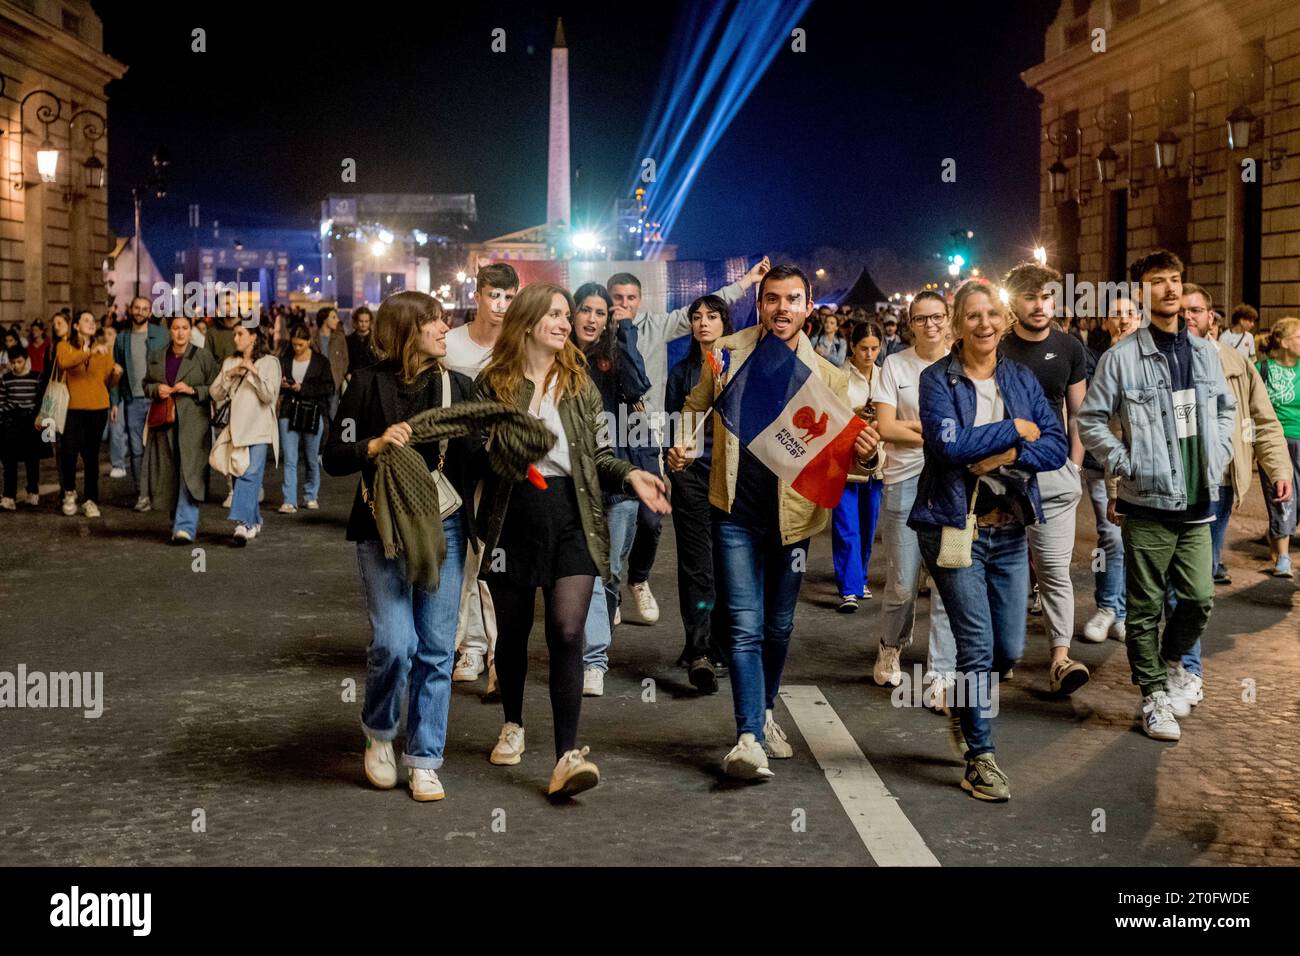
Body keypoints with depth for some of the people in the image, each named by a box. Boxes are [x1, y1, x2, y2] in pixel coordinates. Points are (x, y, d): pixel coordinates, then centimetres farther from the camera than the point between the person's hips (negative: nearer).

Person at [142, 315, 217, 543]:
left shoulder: (203, 356, 2)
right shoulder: (156, 357, 12)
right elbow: (146, 385, 21)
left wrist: (192, 390, -13)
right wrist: (156, 389, -1)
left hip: (193, 423, -4)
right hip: (164, 424, 4)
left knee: (190, 473, -13)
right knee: (168, 475, 8)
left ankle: (185, 526, -16)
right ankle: (177, 520, 24)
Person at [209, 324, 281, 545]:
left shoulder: (269, 362, 0)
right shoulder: (229, 363, 15)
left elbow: (269, 396, -8)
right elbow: (215, 394, 9)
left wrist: (255, 372, -16)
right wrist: (229, 375, -5)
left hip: (259, 429, -5)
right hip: (237, 428, 5)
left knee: (250, 475, -17)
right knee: (240, 477, 7)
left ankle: (243, 523, -25)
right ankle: (254, 522, 20)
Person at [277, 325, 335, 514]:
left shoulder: (321, 362, 0)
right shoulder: (285, 360, 7)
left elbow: (329, 389, -7)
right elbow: (276, 387, 15)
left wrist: (303, 388, -14)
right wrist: (281, 385, -8)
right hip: (289, 412, 1)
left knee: (312, 459, 8)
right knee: (289, 459, -6)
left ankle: (311, 496, 24)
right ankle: (289, 501, -8)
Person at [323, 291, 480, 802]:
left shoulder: (459, 387, 9)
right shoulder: (369, 383, -1)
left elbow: (478, 461, 11)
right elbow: (334, 458, -3)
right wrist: (375, 444, -20)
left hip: (444, 528, 3)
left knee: (437, 648, 2)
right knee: (394, 641, -14)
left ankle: (424, 759, 13)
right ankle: (379, 732, 14)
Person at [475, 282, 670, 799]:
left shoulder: (579, 383, 9)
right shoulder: (492, 383, 3)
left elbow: (600, 454, 9)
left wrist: (631, 475, -9)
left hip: (571, 518, 0)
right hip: (513, 519, 0)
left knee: (567, 632, -11)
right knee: (512, 632, 13)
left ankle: (567, 755, -12)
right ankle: (513, 724, 37)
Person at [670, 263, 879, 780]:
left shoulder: (826, 377, -6)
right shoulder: (726, 354, -3)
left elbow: (843, 448, -5)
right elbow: (696, 407, 12)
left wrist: (865, 452, -28)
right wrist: (682, 445, -6)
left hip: (791, 514, 1)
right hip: (737, 512, -1)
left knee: (778, 627, 17)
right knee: (746, 626, -9)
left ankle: (764, 713, 38)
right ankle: (749, 737, -9)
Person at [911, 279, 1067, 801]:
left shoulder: (1021, 379, 9)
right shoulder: (937, 380, -4)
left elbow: (1057, 445, 0)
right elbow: (949, 444, -20)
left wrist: (1006, 457, -17)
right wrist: (1016, 429, -12)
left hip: (1009, 528, 5)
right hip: (954, 527, -4)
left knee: (1010, 650, 7)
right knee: (978, 647, -3)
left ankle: (966, 704, 37)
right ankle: (980, 758, 9)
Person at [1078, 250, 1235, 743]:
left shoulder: (1205, 351, 8)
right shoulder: (1122, 357, -8)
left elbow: (1225, 408, 20)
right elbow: (1091, 419, -5)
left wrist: (1218, 455, 8)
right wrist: (1125, 463, -10)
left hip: (1197, 500, 4)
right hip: (1148, 501, -4)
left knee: (1199, 599, 5)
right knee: (1147, 605, 3)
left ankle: (1169, 660, 32)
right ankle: (1154, 693, 16)